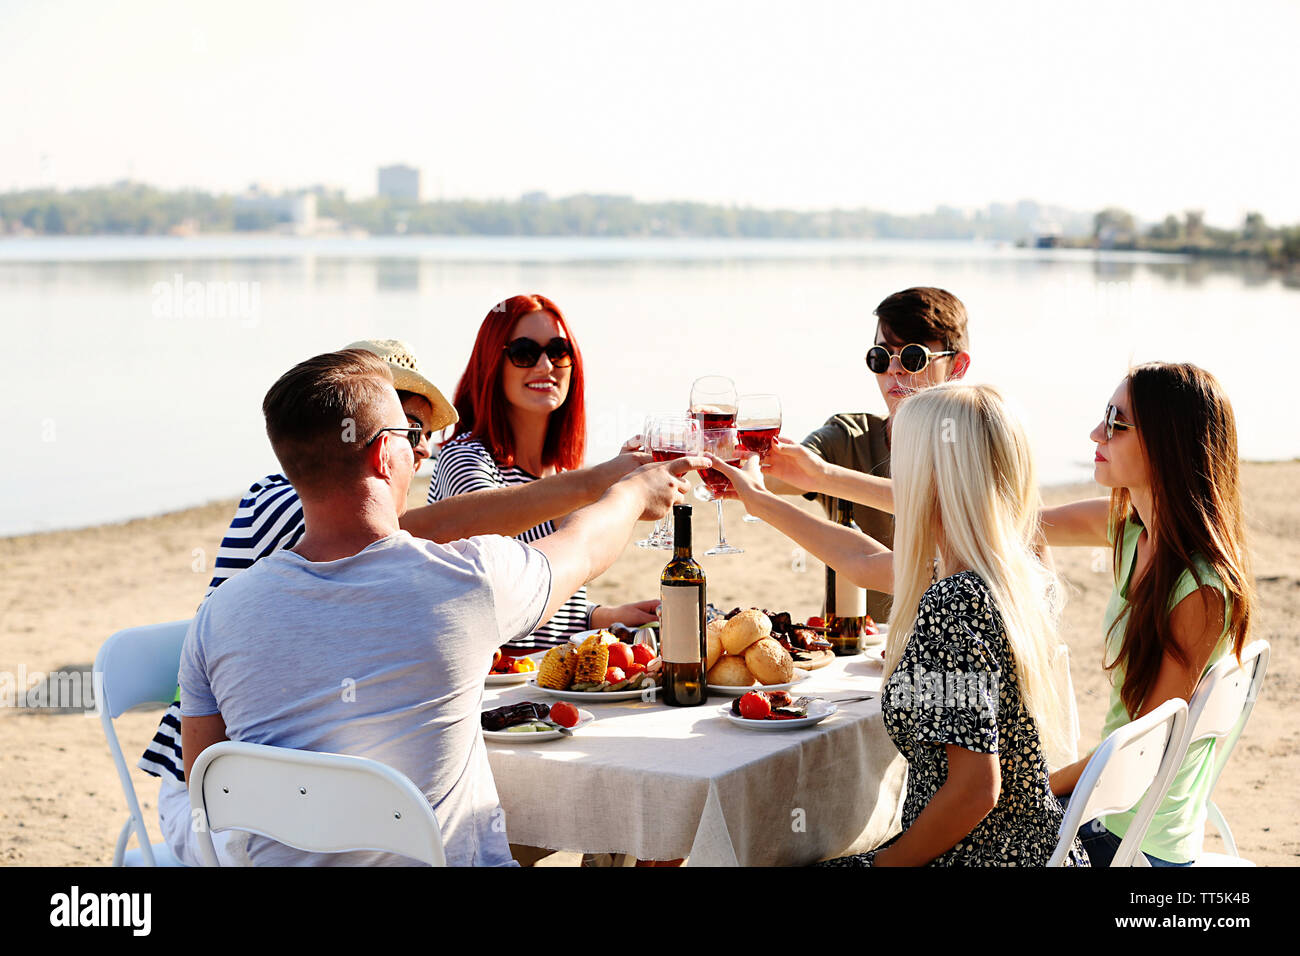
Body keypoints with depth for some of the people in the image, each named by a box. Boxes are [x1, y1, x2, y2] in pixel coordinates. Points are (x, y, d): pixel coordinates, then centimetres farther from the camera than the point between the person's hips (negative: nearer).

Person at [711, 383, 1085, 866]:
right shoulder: (1018, 572, 4)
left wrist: (887, 861, -11)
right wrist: (761, 501, 33)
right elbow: (863, 561, 21)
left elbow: (976, 788, -26)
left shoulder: (954, 603, -25)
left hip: (981, 855, -9)